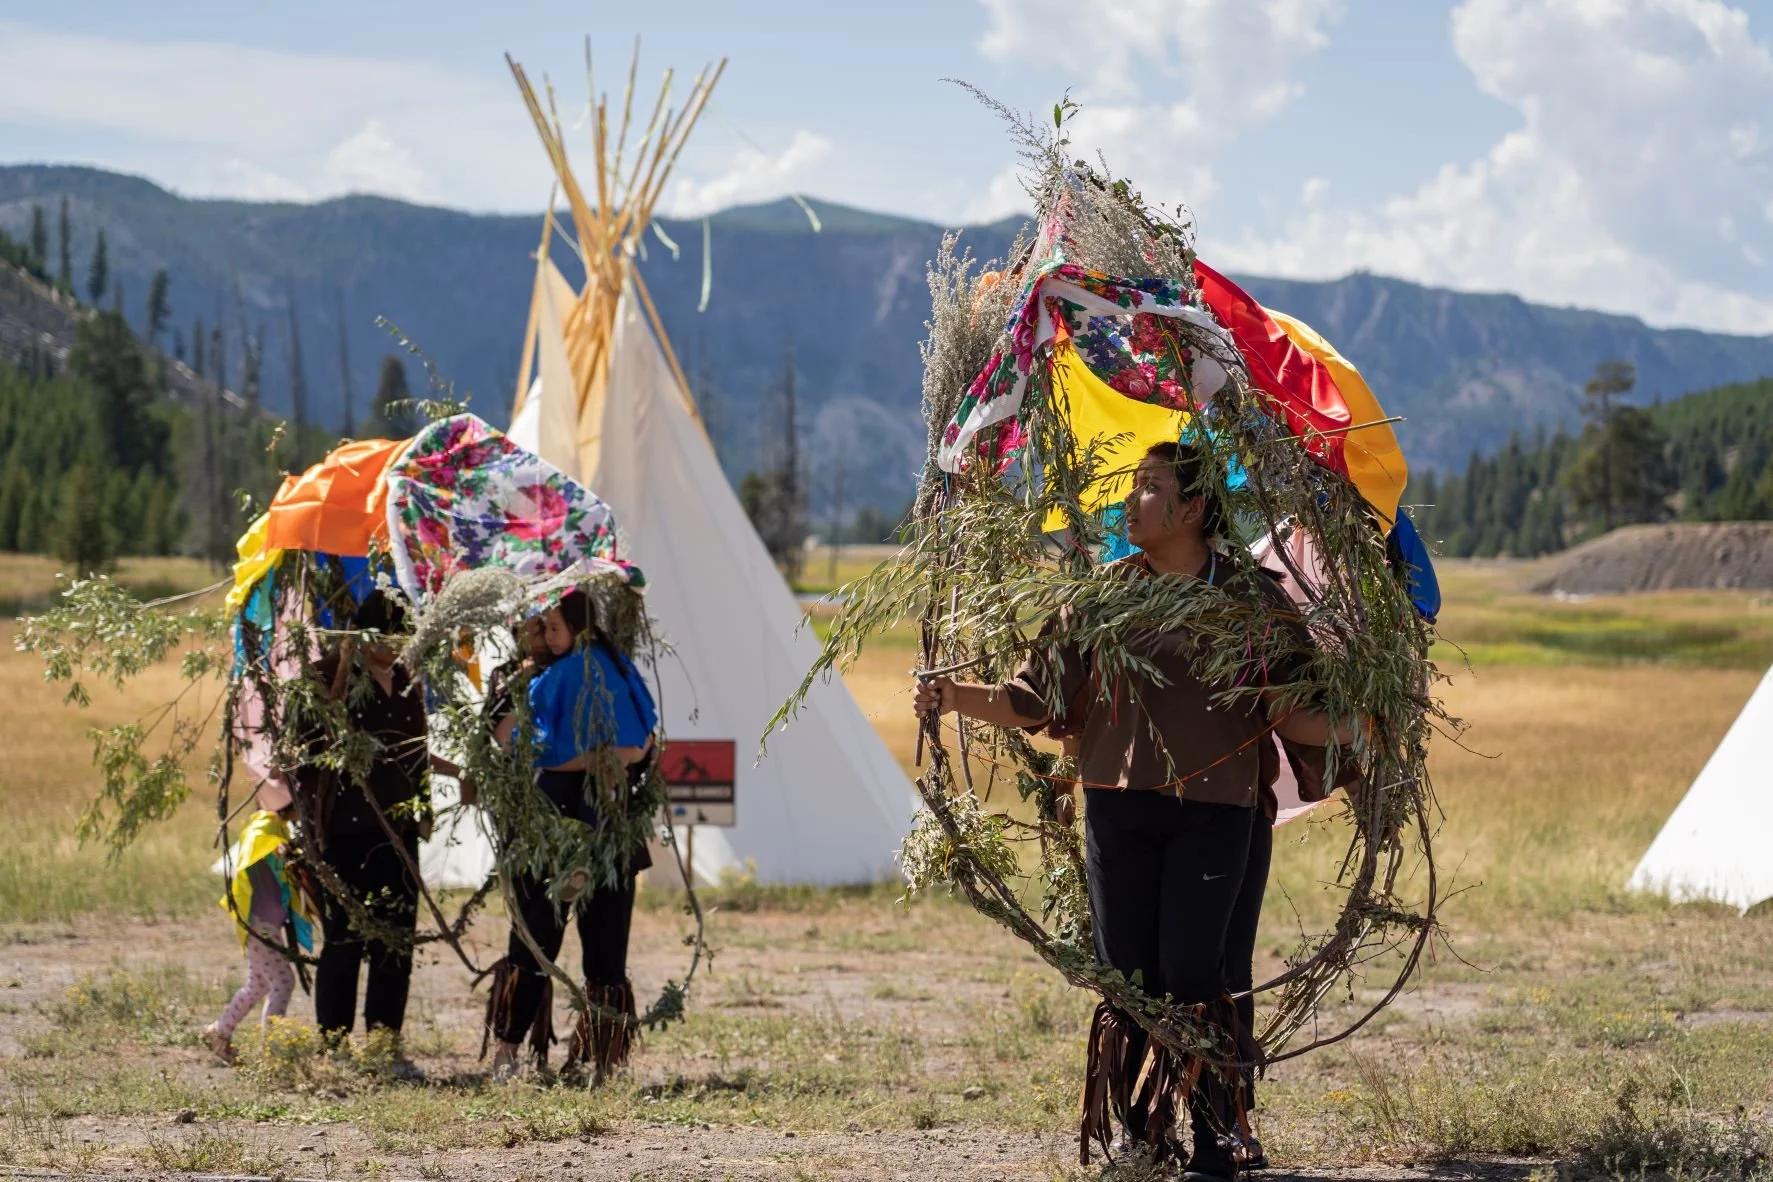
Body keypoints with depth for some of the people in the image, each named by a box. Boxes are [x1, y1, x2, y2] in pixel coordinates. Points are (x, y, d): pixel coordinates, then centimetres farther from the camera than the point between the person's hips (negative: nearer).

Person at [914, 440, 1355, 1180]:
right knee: (1126, 982, 3)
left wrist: (1354, 730, -14)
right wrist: (958, 698, -6)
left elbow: (1290, 713, 2)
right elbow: (1036, 699, 7)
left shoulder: (1249, 600, 1)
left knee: (1192, 979, -8)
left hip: (1211, 813, -3)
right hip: (1118, 810, 3)